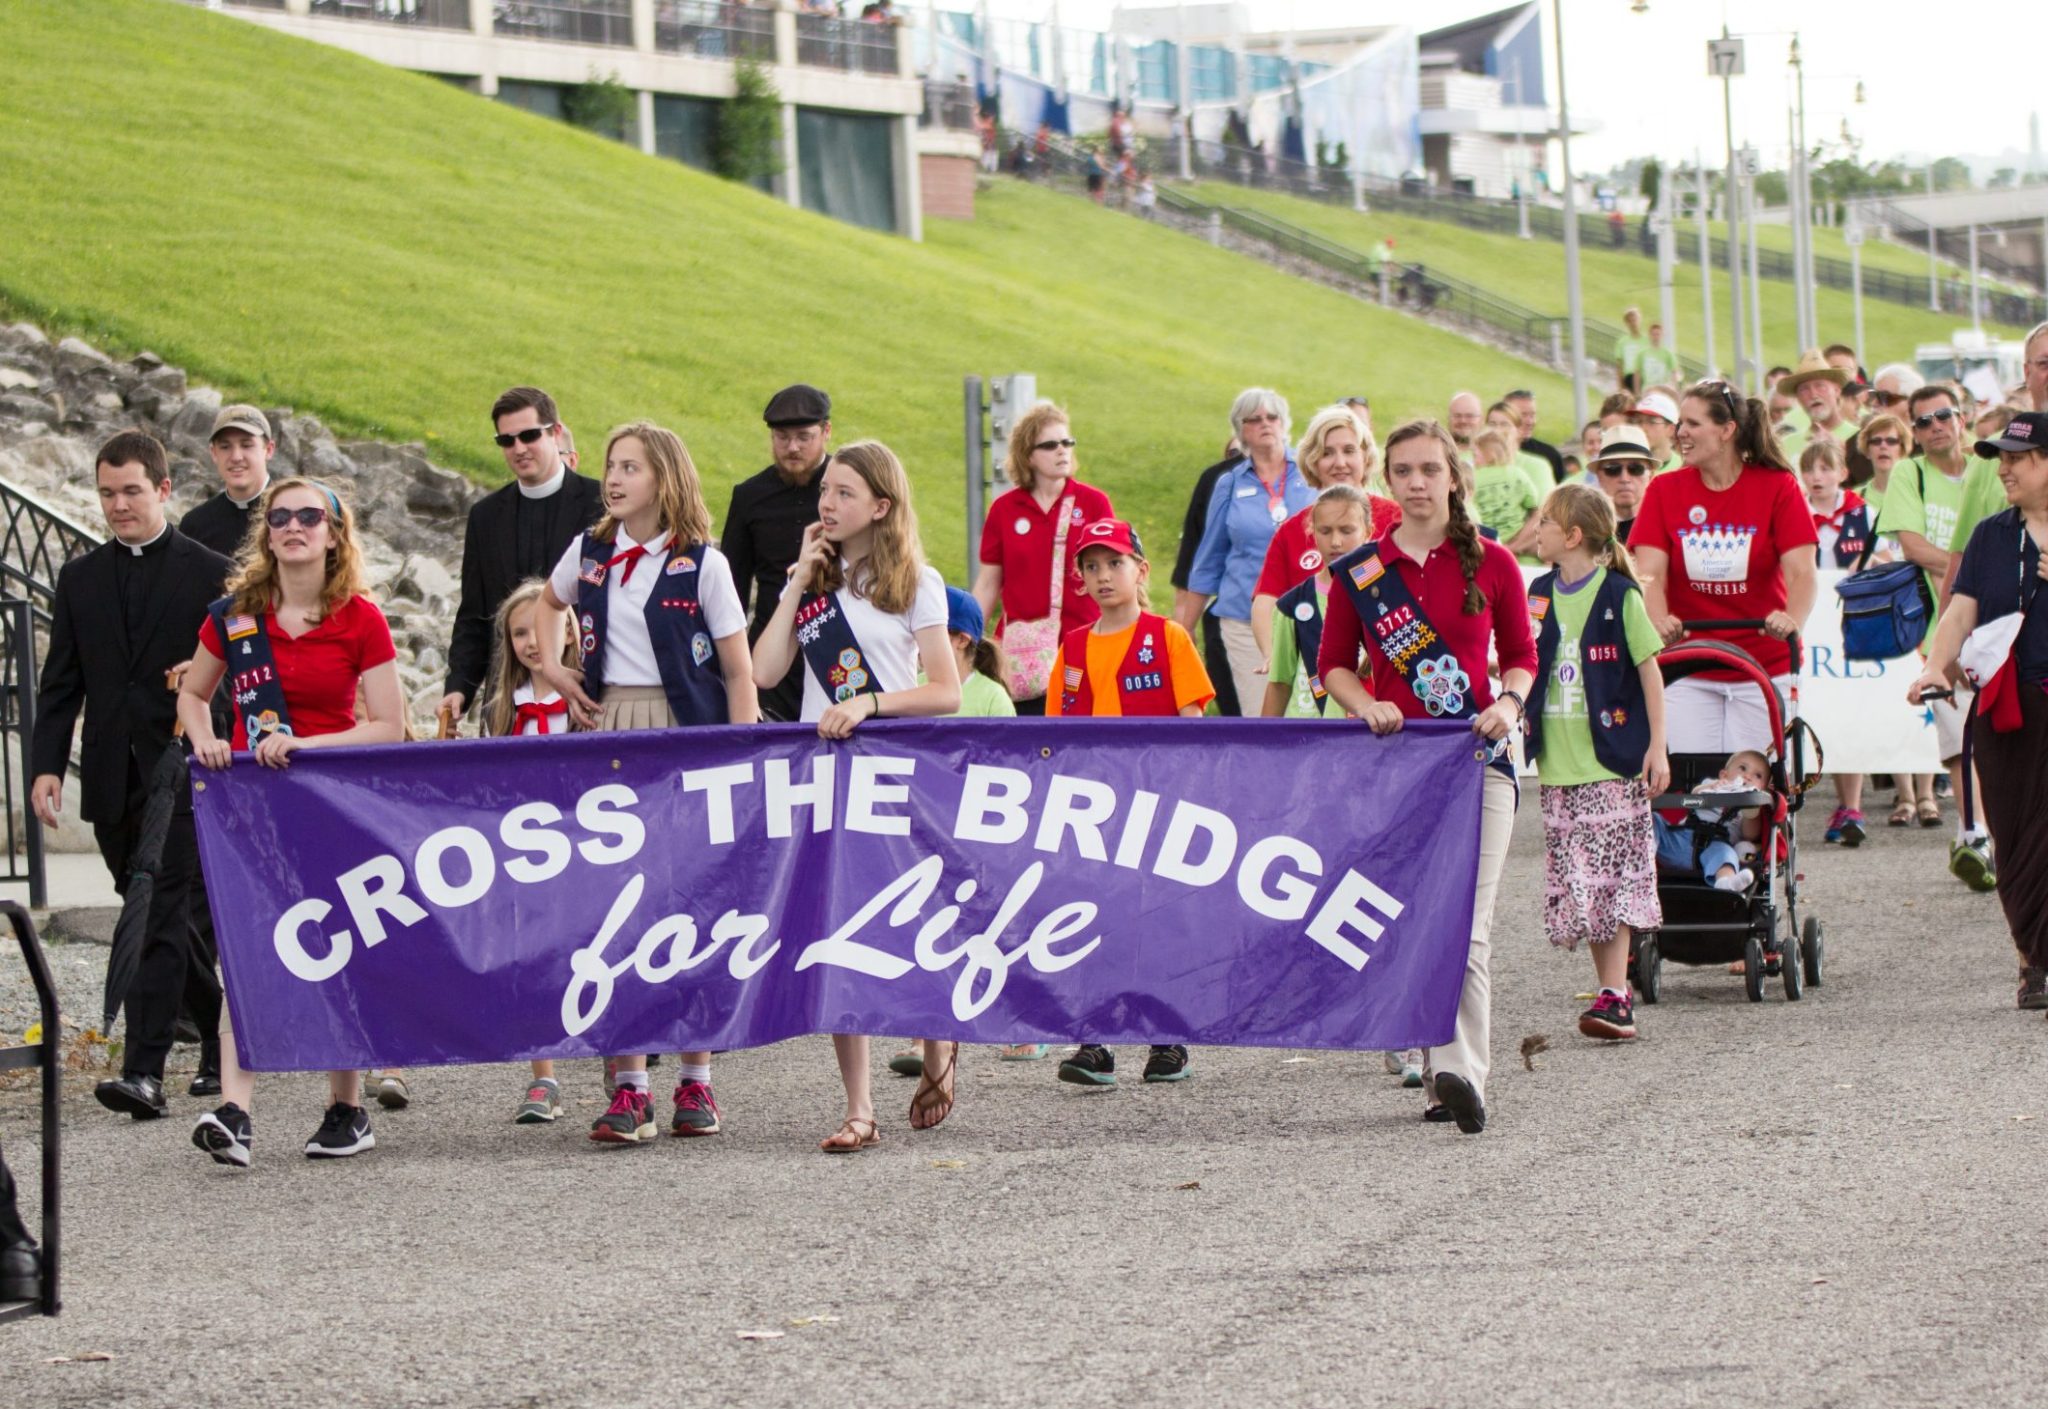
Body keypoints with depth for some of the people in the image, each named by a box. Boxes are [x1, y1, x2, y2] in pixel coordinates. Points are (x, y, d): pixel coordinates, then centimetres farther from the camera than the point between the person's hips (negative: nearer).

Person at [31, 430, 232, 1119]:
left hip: (184, 771, -5)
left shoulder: (210, 574, 1)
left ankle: (144, 1071, -18)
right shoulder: (80, 578, 13)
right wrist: (48, 765, 1)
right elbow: (62, 682, 10)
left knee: (163, 916, -13)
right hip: (112, 778, 5)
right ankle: (225, 1034, 29)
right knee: (154, 914, 12)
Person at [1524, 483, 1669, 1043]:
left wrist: (1657, 746, -7)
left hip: (1611, 759, -5)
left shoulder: (1618, 595, -6)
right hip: (1558, 763, 6)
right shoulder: (1540, 594, 10)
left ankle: (1614, 996, -10)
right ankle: (1611, 989, 11)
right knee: (1576, 882, 4)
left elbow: (1649, 670, -3)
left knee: (1612, 879, -8)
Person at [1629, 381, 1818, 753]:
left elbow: (1801, 571, -10)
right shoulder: (1664, 491, 3)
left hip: (1764, 670, -1)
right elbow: (1650, 573, -6)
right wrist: (1659, 621, -27)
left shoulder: (1778, 487, -2)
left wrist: (1792, 619, -31)